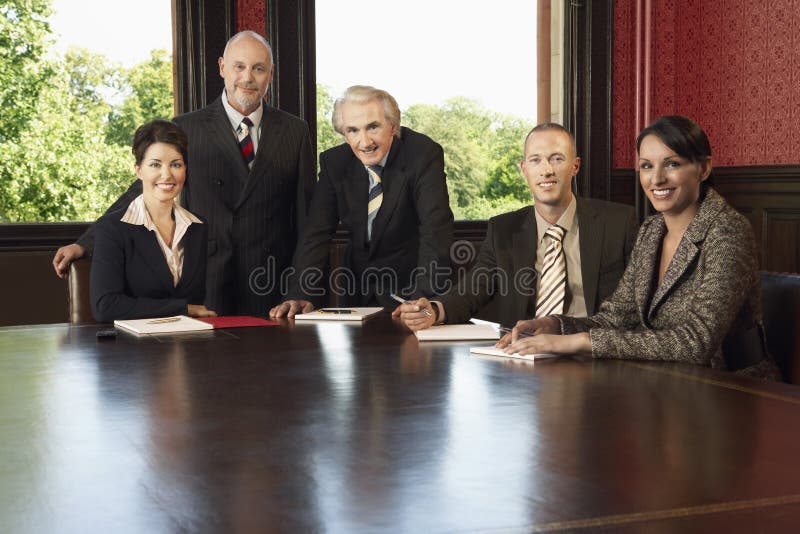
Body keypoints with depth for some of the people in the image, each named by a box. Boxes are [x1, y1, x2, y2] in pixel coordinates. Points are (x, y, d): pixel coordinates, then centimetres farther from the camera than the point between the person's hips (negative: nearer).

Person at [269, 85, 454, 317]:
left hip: (410, 288, -4)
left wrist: (425, 300, -35)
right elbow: (317, 232, -4)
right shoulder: (333, 162, -2)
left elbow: (436, 231, -23)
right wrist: (301, 295, -19)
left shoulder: (424, 156, -15)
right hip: (358, 295, 4)